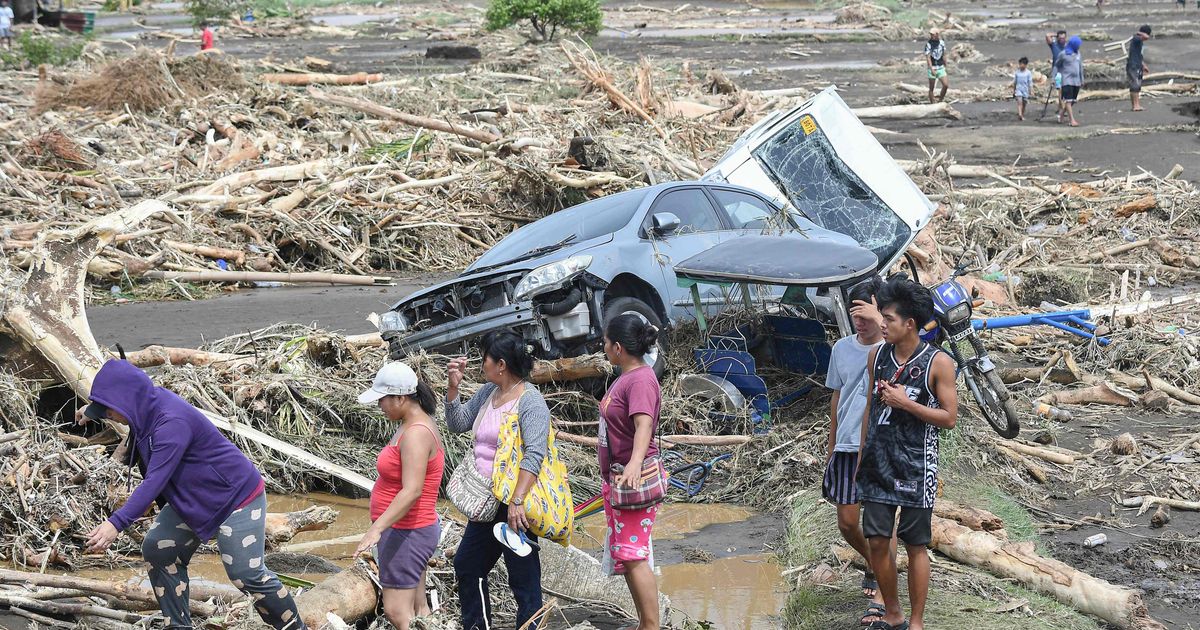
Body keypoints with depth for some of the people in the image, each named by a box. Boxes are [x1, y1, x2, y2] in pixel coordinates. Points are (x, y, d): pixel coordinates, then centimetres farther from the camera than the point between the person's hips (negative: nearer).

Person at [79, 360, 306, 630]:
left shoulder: (172, 423, -32)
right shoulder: (149, 404, -3)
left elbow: (154, 482, -39)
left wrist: (116, 523, -44)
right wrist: (92, 411, 40)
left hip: (238, 496, -10)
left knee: (246, 574, -13)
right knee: (157, 549, 3)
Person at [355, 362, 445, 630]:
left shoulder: (416, 434, -22)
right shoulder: (413, 425, 10)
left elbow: (412, 491, -31)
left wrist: (376, 529, -38)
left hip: (406, 534, -11)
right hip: (411, 530, 11)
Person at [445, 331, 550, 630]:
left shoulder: (530, 401, -16)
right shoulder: (488, 392, 10)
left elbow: (534, 454, -25)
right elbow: (458, 423, 17)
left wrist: (517, 501, -32)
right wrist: (454, 386, 3)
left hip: (514, 506, -10)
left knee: (524, 577, -4)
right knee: (466, 564, 20)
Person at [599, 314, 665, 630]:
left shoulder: (641, 380, -19)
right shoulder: (625, 376, 12)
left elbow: (643, 425, -34)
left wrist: (634, 464, -49)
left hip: (633, 479, -11)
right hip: (614, 478, 11)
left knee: (633, 556, -14)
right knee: (625, 557, 14)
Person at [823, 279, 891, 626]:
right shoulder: (843, 348, 7)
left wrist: (882, 322, -37)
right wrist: (831, 445, 20)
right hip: (847, 447, 5)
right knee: (847, 522, 9)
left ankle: (881, 593, 7)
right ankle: (874, 565, 37)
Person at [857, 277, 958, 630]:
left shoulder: (938, 363, -10)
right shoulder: (877, 356, 5)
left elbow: (949, 418, -8)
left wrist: (905, 402, -18)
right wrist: (860, 459, 13)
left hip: (915, 466, -4)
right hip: (879, 464, 4)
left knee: (915, 546, 4)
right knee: (877, 541, 4)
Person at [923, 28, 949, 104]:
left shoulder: (942, 42, 4)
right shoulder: (929, 44, -12)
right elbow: (928, 58, -17)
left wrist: (945, 66, 19)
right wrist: (932, 70, -25)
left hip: (941, 68, 4)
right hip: (932, 68, -4)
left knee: (946, 85, -8)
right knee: (931, 88, 1)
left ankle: (940, 100, 9)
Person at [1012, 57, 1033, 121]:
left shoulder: (1028, 73, -3)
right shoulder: (1017, 72, 3)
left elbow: (1030, 82, -2)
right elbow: (1014, 82, 11)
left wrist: (1031, 91, -6)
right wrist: (1013, 91, 14)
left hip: (1025, 90, 0)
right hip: (1018, 89, 0)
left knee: (1024, 103, 9)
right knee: (1019, 102, -17)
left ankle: (1022, 116, 23)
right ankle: (1019, 115, -29)